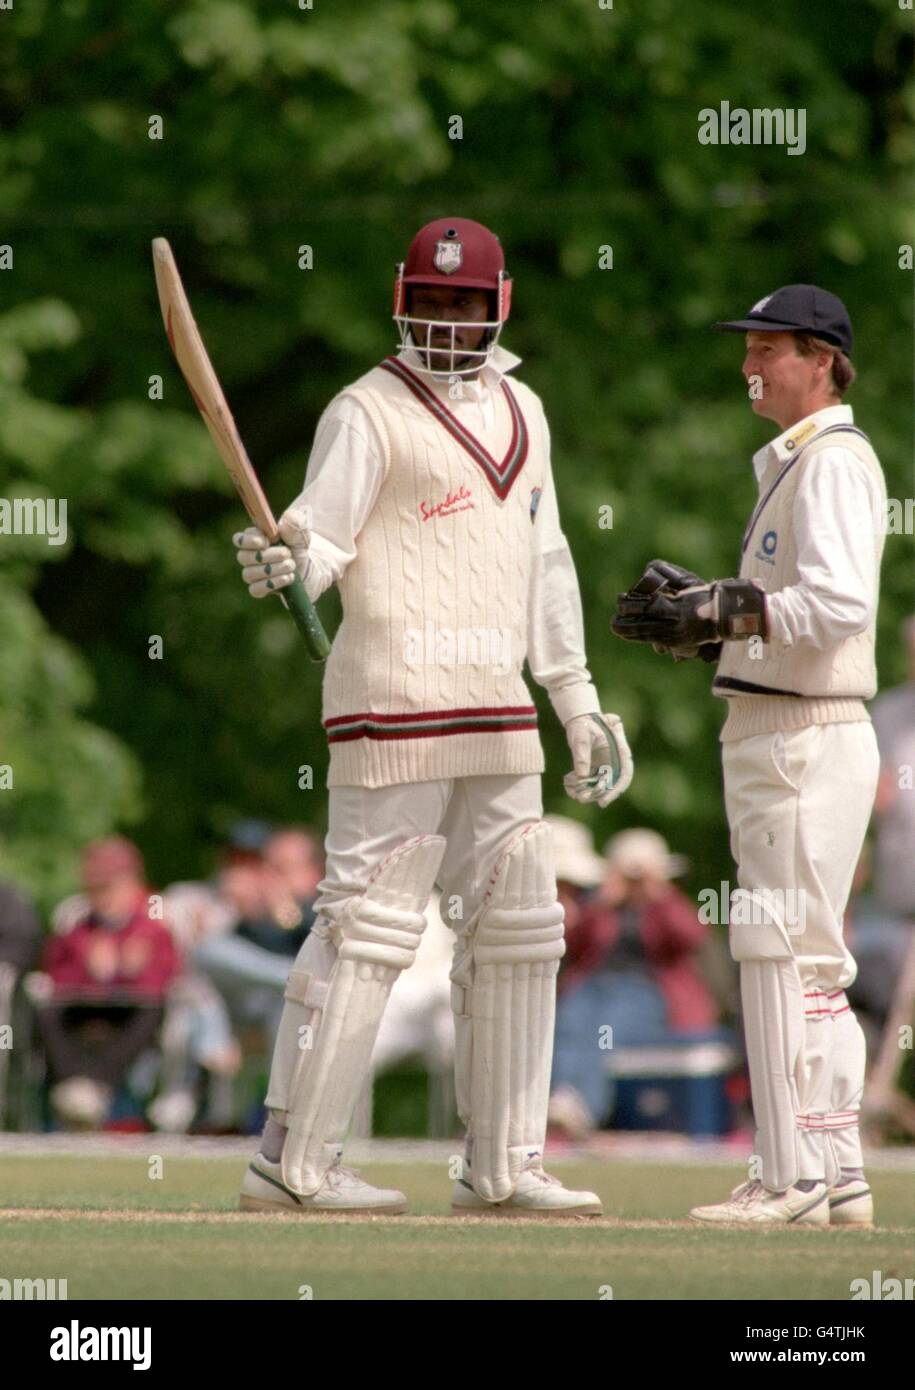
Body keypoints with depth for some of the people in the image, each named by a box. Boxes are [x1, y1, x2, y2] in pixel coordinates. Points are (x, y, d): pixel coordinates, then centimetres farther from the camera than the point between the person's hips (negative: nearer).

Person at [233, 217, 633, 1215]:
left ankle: (503, 1167, 15)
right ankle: (291, 1162, -7)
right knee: (369, 922, -10)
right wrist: (281, 563, -38)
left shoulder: (520, 413, 18)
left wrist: (579, 703, 22)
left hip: (496, 711, 8)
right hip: (394, 696, -8)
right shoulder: (370, 412, -4)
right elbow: (318, 531, -15)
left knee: (517, 928, 9)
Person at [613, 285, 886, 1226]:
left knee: (780, 949, -11)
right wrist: (697, 613, 8)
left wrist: (719, 611, -21)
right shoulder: (791, 465, 21)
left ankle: (794, 1178, -12)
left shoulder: (835, 461, -11)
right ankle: (837, 1180, 15)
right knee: (807, 964, 11)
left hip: (808, 741, -10)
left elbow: (841, 603, -24)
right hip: (771, 738, 10)